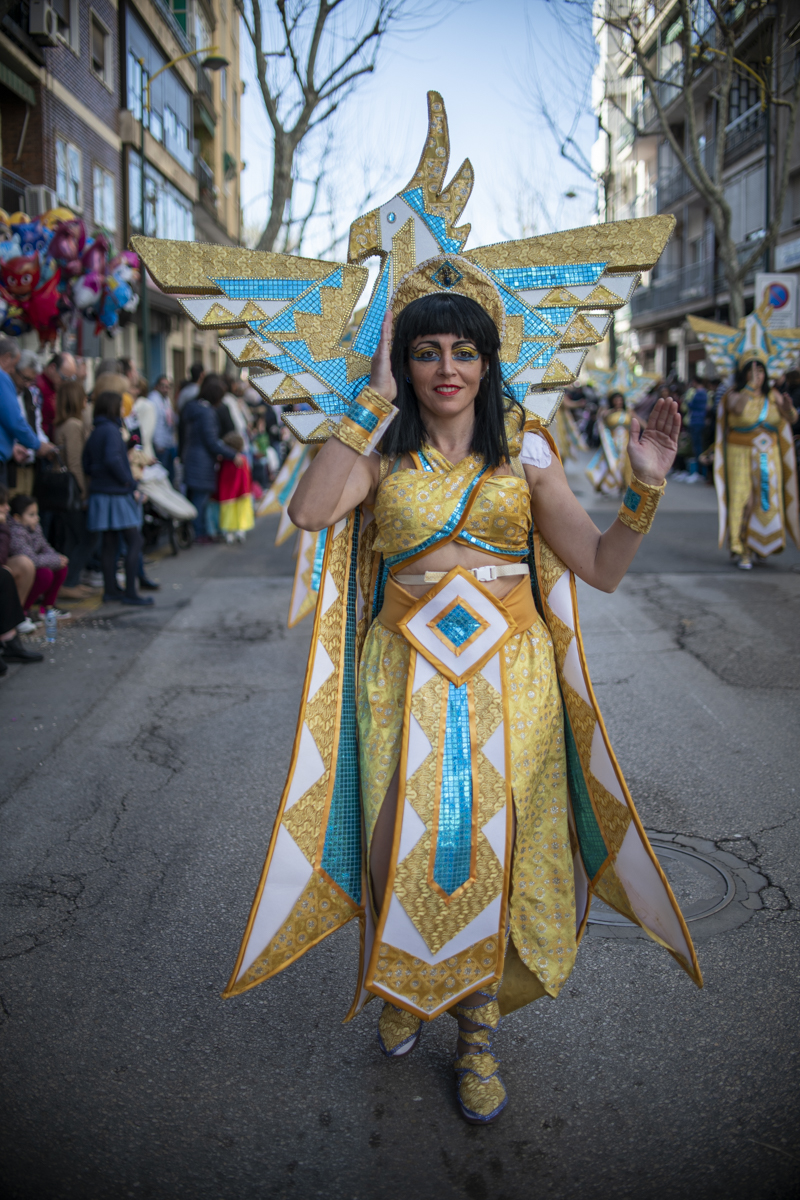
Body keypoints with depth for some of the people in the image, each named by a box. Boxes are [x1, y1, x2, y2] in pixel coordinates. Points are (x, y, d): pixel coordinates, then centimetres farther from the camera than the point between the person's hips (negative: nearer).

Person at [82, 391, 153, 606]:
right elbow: (113, 459, -25)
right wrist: (130, 484, -17)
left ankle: (110, 590, 16)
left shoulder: (95, 433, 13)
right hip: (116, 495, -9)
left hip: (100, 493, 9)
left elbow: (86, 465, 15)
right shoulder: (111, 430, -14)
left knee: (110, 544, 12)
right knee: (134, 541, -5)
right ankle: (130, 592, -6)